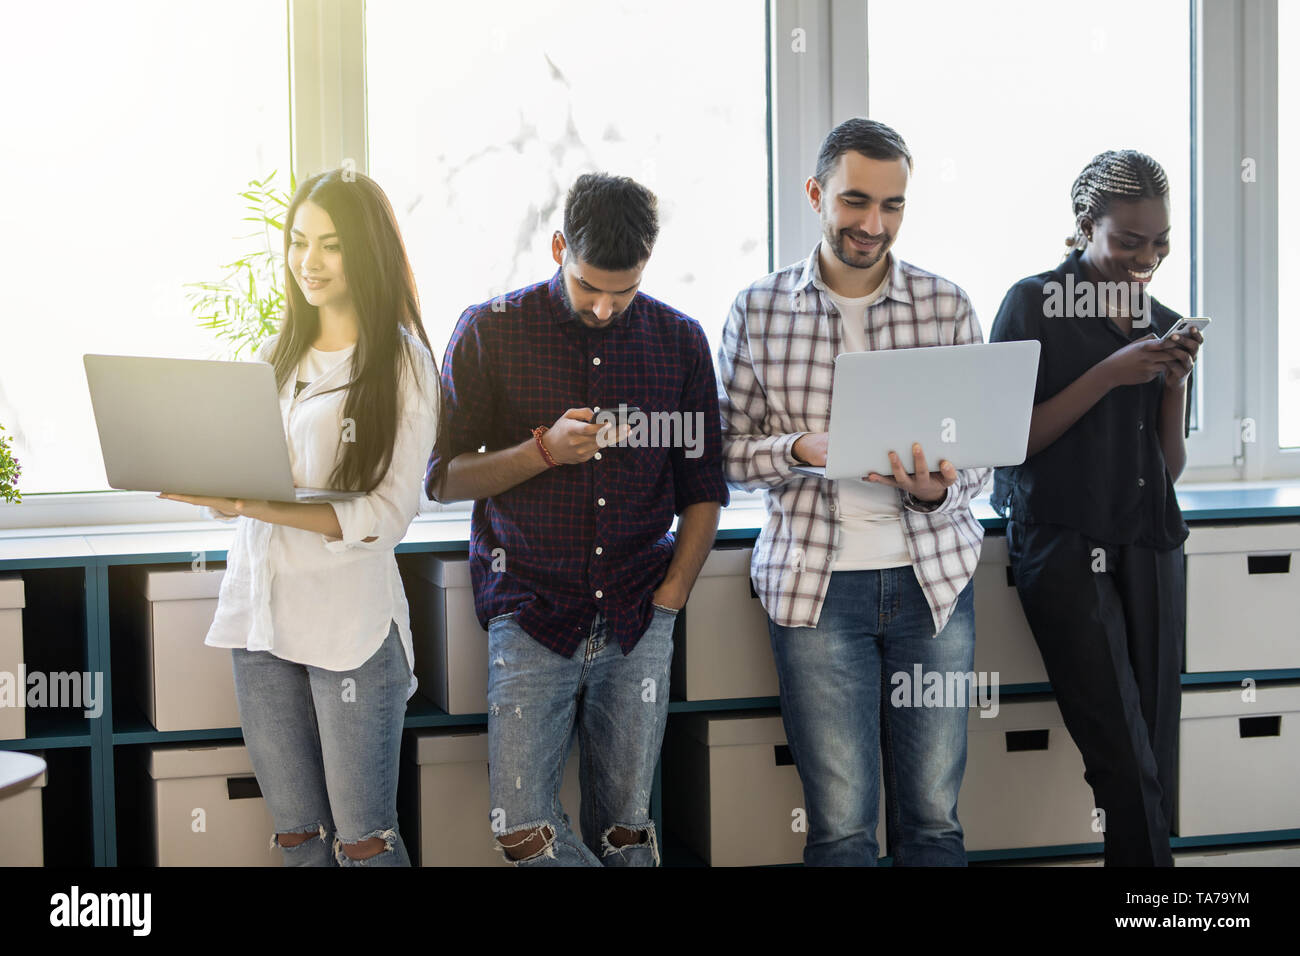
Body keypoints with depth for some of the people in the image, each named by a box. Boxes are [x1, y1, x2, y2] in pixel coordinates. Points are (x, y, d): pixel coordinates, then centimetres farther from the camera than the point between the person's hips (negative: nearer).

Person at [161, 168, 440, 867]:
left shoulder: (402, 362, -3)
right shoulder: (276, 355, 15)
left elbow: (390, 514, -10)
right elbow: (238, 490, 17)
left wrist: (268, 508, -21)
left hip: (351, 619, -5)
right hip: (257, 607, 5)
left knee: (363, 840, -2)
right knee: (296, 835, 10)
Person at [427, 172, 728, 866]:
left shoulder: (680, 341, 6)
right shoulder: (491, 332, 0)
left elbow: (703, 489, 12)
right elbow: (443, 478, 0)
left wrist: (670, 598, 2)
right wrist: (545, 450, -15)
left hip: (637, 622, 1)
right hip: (532, 613, -1)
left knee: (625, 830, 3)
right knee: (524, 828, -8)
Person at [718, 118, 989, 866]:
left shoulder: (948, 306, 4)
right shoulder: (758, 312, 4)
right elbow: (730, 451, 6)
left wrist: (936, 490, -17)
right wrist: (801, 449, -14)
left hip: (933, 574, 1)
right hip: (815, 581, -1)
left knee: (934, 818, 5)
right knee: (842, 823, 0)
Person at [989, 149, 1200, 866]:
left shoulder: (1163, 322, 15)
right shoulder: (1034, 303, -1)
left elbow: (1171, 466, 15)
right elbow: (1013, 440, -7)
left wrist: (1175, 383, -1)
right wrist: (1110, 374, -13)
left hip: (1148, 544, 5)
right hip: (1064, 543, -5)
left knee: (1153, 751, 1)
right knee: (1125, 759, -13)